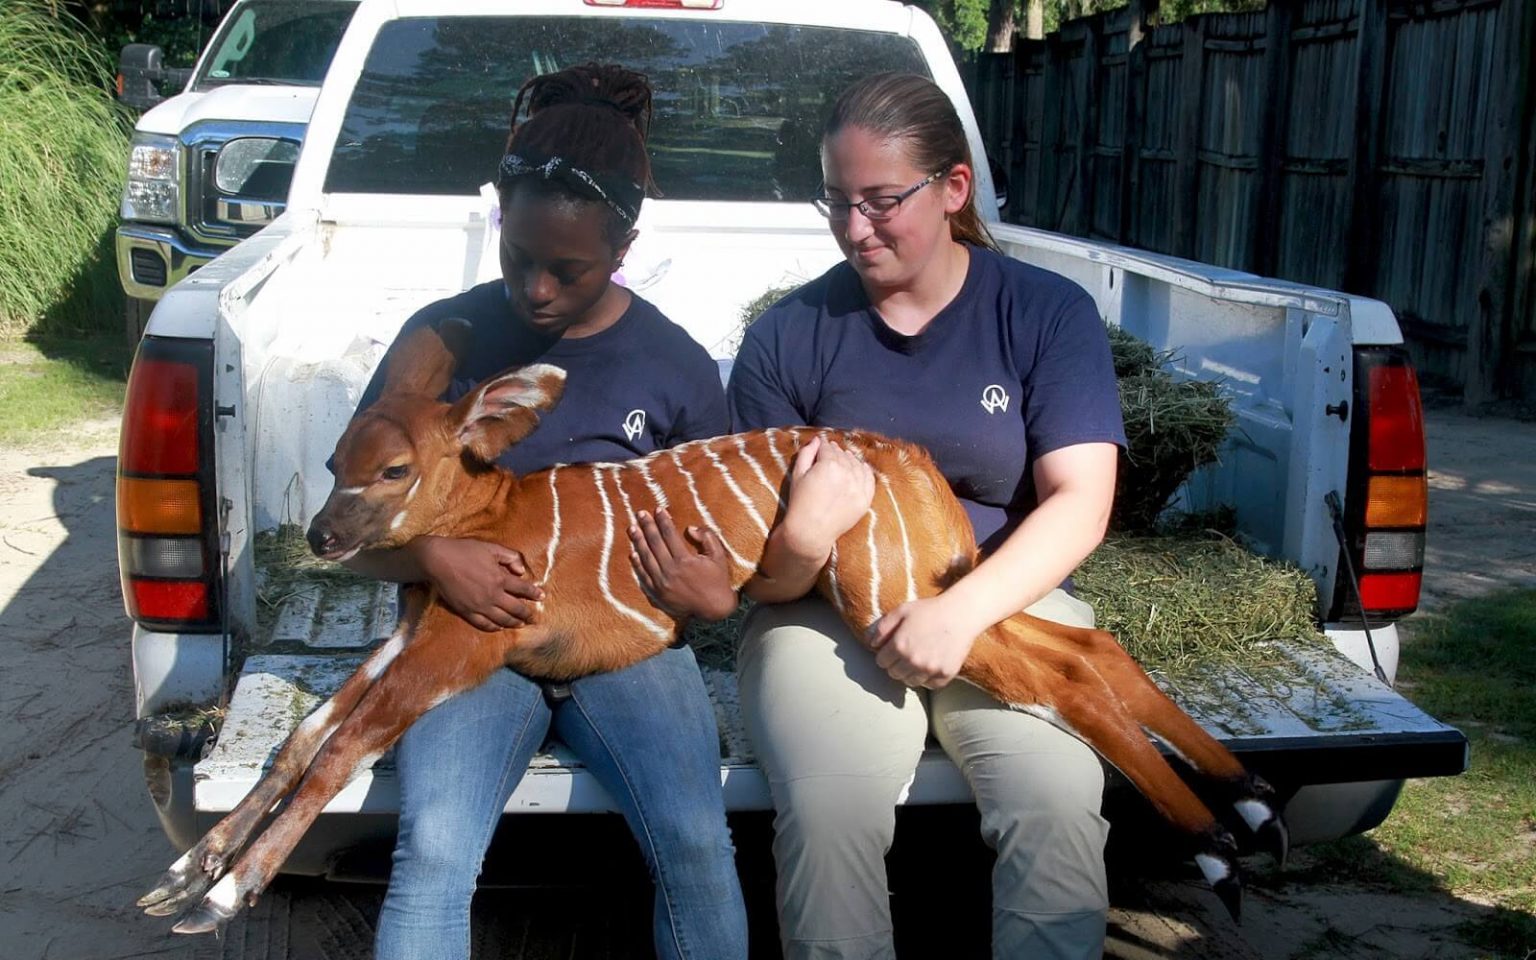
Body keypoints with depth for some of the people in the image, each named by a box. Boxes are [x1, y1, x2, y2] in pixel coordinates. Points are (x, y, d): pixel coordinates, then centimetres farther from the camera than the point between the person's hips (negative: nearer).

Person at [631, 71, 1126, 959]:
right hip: (829, 611, 0)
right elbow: (762, 576, 3)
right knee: (831, 804, -30)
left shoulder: (1049, 313, 2)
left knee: (1056, 797, -29)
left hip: (1005, 601, 0)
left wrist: (960, 611, -22)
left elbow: (1079, 504, -7)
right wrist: (800, 542, -22)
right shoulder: (787, 336, 2)